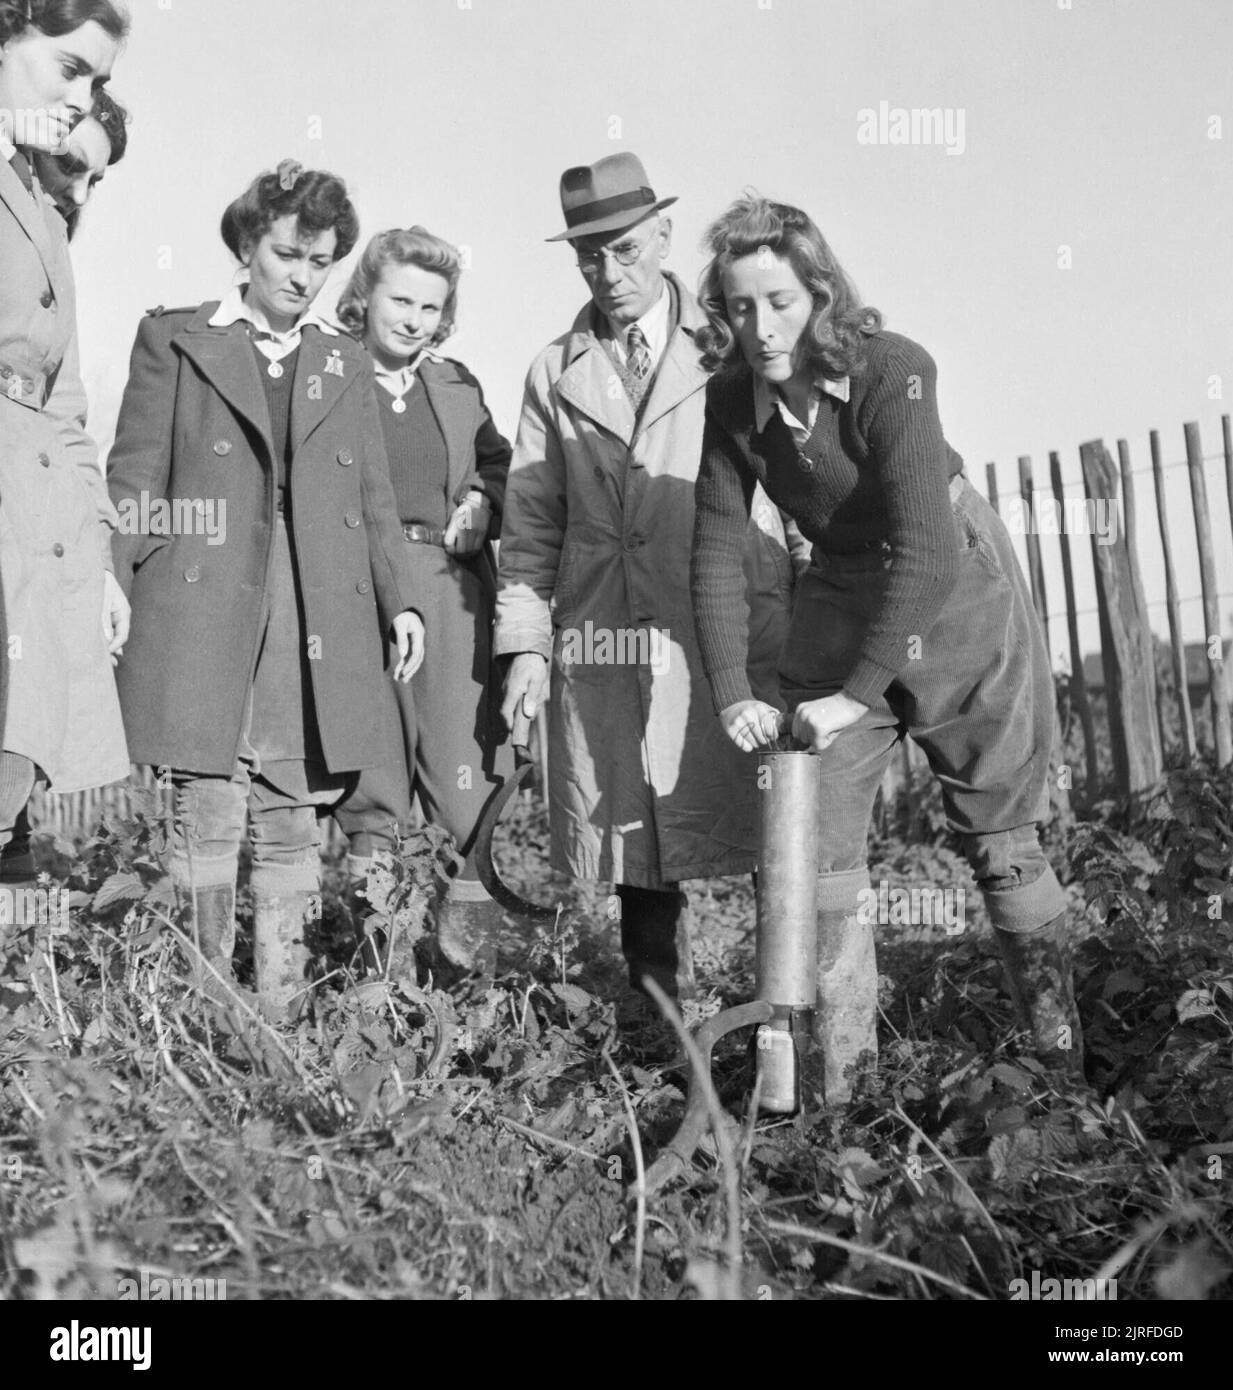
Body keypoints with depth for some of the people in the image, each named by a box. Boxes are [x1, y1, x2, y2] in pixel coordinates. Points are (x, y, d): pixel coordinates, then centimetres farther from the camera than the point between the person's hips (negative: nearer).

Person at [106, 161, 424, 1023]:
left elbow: (375, 502, 17)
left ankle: (283, 1022, 12)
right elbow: (133, 487, 3)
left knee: (293, 830, 5)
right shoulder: (174, 340, 8)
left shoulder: (348, 366, 18)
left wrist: (401, 601, 4)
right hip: (202, 622, -3)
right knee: (208, 821, -4)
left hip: (319, 635, 3)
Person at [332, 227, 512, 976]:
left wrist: (483, 503, 4)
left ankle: (473, 950, 6)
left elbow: (498, 465, 24)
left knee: (464, 770, -2)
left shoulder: (458, 386, 16)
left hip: (451, 594, 3)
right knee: (364, 777, 5)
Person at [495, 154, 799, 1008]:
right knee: (629, 841, 5)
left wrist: (801, 622, -1)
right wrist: (526, 644, 4)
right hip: (603, 642, 2)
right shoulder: (556, 374, 13)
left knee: (776, 836, -3)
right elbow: (532, 521, 13)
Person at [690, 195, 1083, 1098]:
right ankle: (837, 1077, 9)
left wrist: (859, 692, -31)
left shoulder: (892, 372, -26)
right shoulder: (734, 399, -11)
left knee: (1001, 839, 3)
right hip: (842, 599, 4)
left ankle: (1064, 1055, 20)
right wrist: (732, 694, -16)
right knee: (816, 837, -2)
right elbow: (717, 549, -7)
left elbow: (924, 549, -31)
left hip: (955, 593, -4)